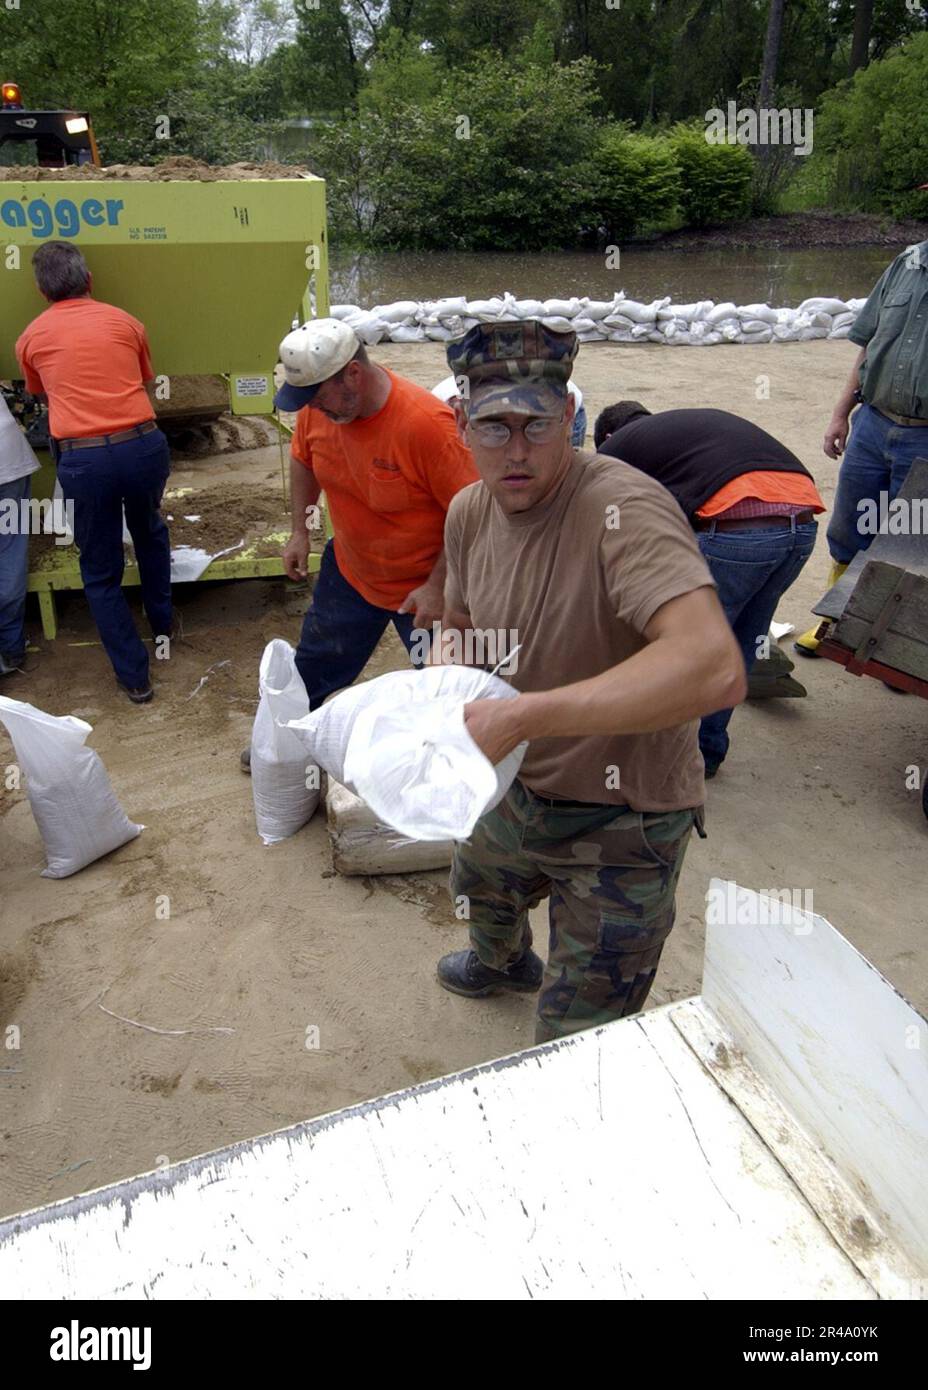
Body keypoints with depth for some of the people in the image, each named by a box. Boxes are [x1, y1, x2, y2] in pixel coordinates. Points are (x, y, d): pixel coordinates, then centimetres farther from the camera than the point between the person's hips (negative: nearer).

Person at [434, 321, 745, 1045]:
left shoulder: (624, 508, -32)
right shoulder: (470, 512, -5)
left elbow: (715, 668, -47)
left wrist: (522, 716, -46)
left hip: (623, 823, -8)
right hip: (522, 790, 8)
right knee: (478, 884, 38)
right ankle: (504, 963, 73)